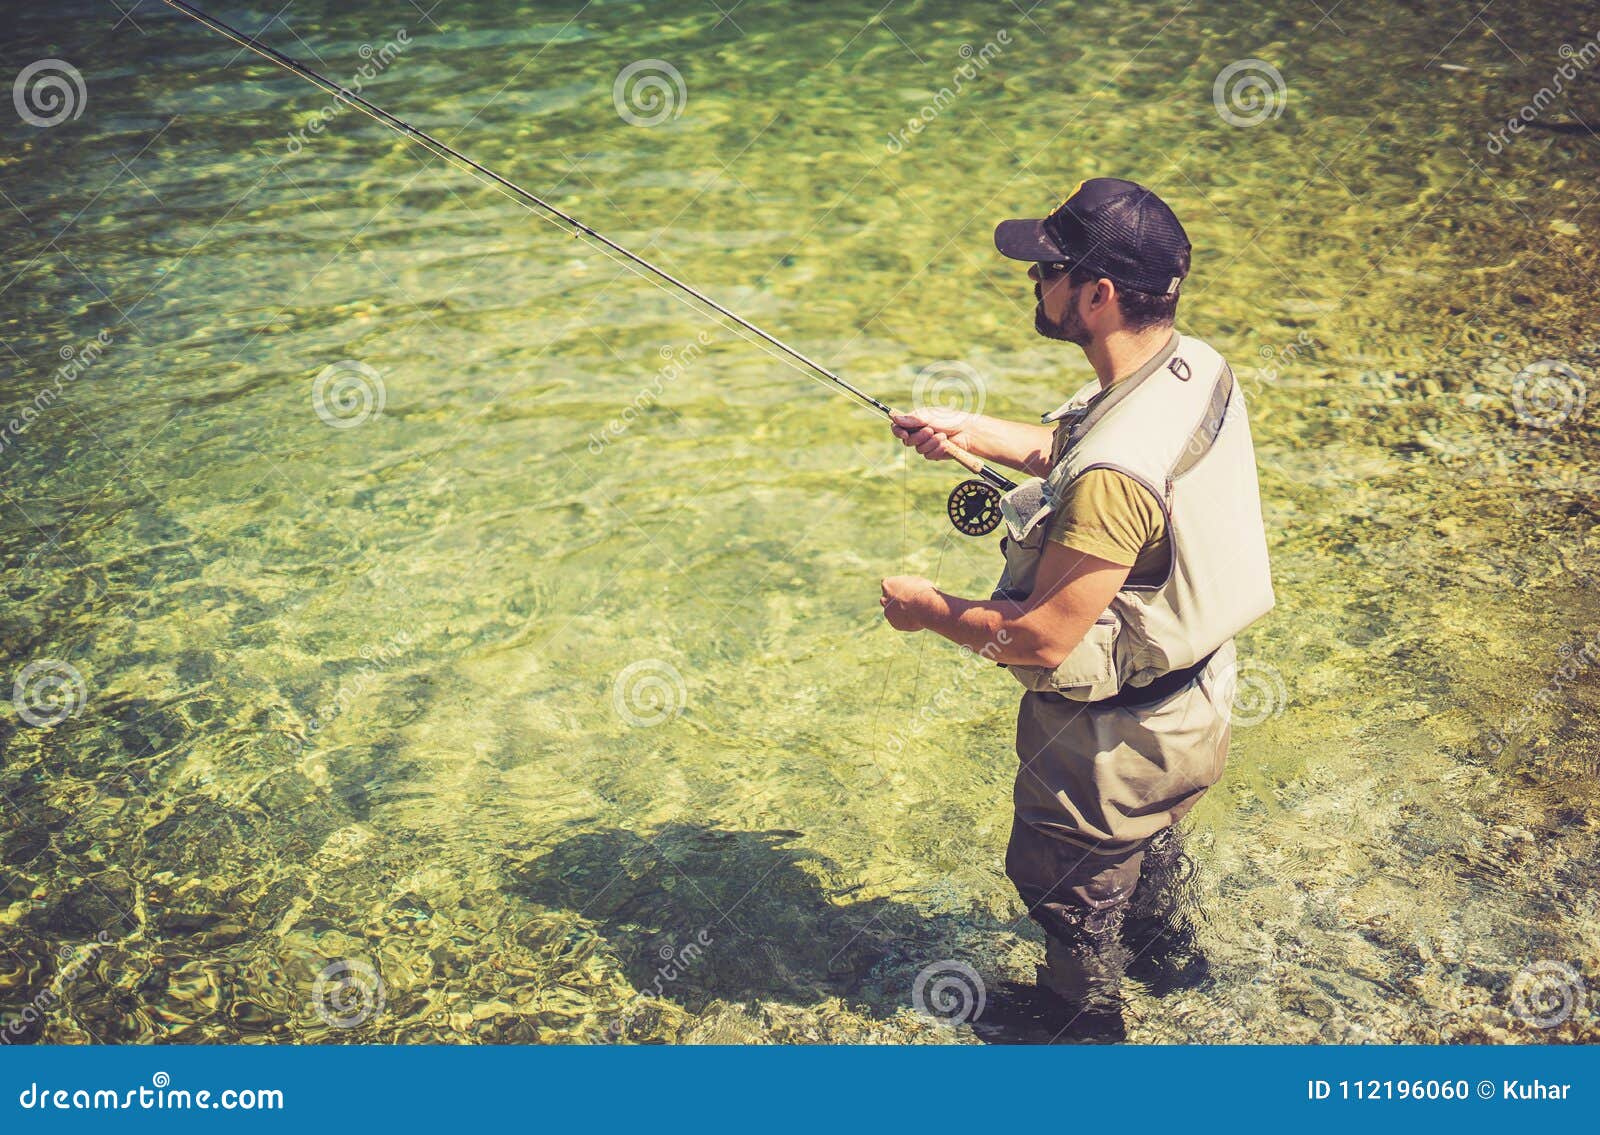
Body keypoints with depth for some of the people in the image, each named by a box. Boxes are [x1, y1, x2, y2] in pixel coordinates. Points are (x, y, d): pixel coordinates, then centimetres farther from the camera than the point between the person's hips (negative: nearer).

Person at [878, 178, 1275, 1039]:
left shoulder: (1115, 475, -40)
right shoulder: (1198, 369, -11)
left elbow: (1040, 640, -32)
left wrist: (926, 609, -17)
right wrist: (975, 433, -1)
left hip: (1111, 739, -8)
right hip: (1192, 700, 8)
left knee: (1067, 885, 22)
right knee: (1149, 838, 37)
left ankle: (1081, 1016, 49)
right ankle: (1162, 941, 65)